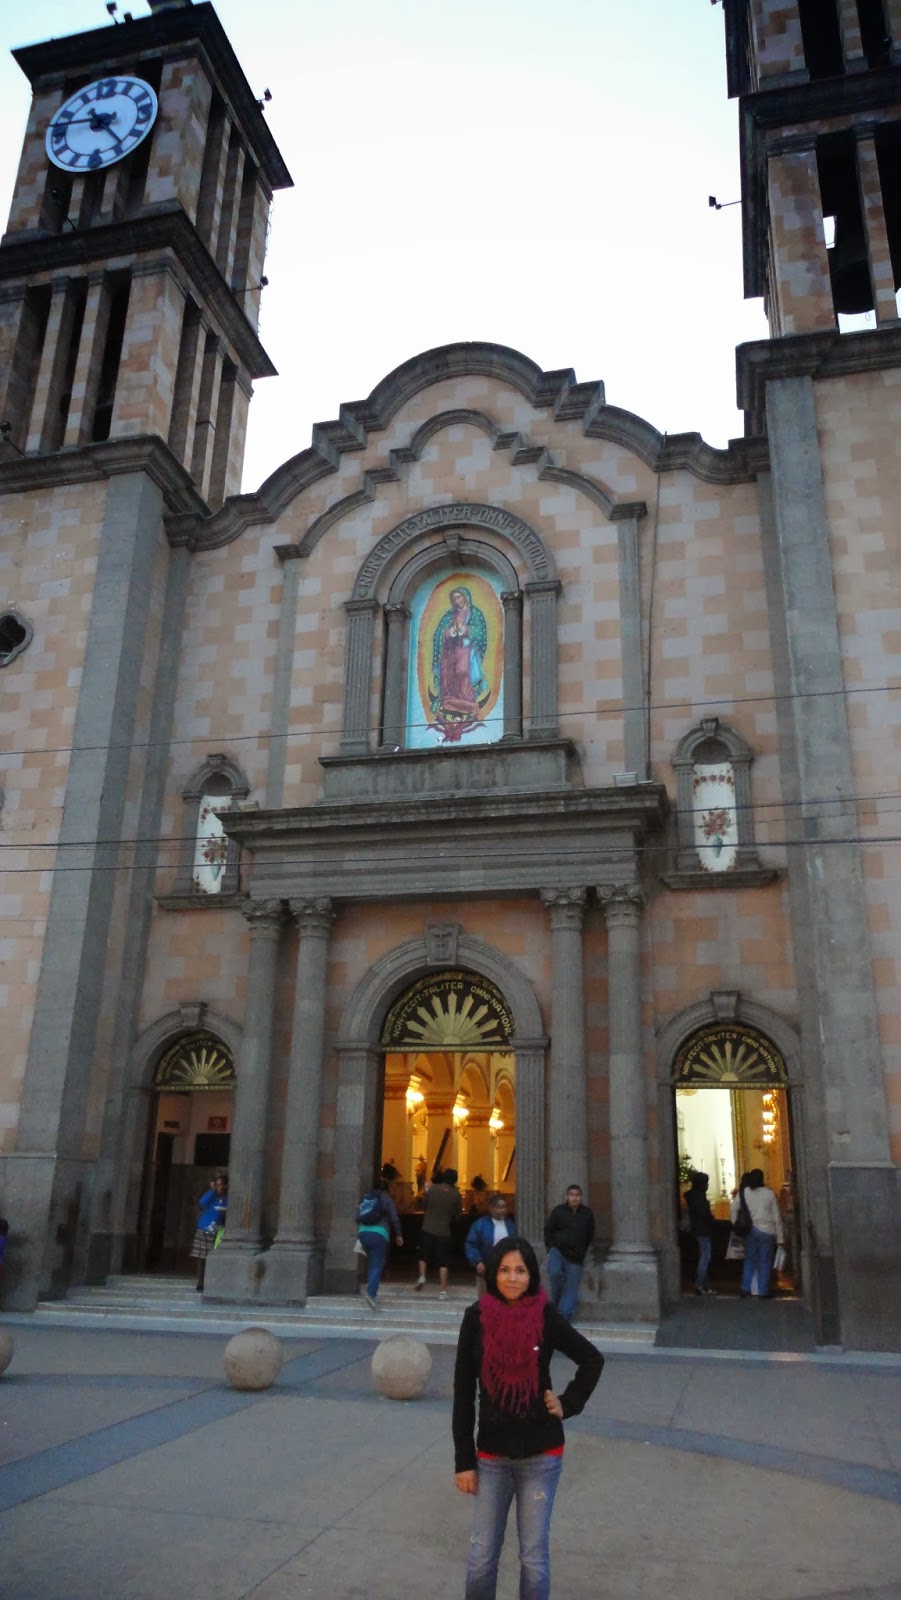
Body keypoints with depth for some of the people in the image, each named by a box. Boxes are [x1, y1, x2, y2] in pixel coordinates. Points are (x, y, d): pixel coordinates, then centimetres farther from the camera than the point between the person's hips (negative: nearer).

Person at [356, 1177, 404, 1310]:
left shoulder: (365, 1198, 19)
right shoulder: (386, 1198, 5)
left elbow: (358, 1218, 19)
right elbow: (394, 1218, 0)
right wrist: (398, 1235, 10)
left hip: (363, 1233, 5)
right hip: (379, 1234, -5)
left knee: (371, 1263, 19)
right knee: (377, 1265, -5)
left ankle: (371, 1290, 20)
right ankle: (371, 1293, -19)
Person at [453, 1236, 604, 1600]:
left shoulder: (546, 1317, -11)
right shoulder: (476, 1317, -10)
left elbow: (593, 1359, 4)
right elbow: (463, 1393, -5)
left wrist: (568, 1403, -3)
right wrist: (463, 1460, -4)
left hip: (541, 1455, -1)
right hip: (491, 1455, 1)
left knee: (534, 1557, 9)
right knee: (482, 1556, 9)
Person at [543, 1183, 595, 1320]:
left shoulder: (587, 1214, 2)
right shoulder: (558, 1211, -3)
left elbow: (590, 1235, 16)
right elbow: (548, 1230, 6)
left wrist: (583, 1250, 15)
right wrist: (551, 1247, 2)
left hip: (575, 1256, 2)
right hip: (557, 1250, -2)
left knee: (571, 1286, -2)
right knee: (555, 1272, -27)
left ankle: (563, 1314, 4)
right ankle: (556, 1301, -2)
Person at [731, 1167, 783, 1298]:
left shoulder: (744, 1192, 0)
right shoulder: (769, 1193, -1)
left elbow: (733, 1208, -6)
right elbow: (777, 1216, 0)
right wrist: (780, 1237, 4)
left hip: (751, 1229, 1)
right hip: (767, 1230, -1)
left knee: (749, 1260, 11)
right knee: (765, 1262, 5)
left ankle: (745, 1289, 7)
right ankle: (763, 1291, 6)